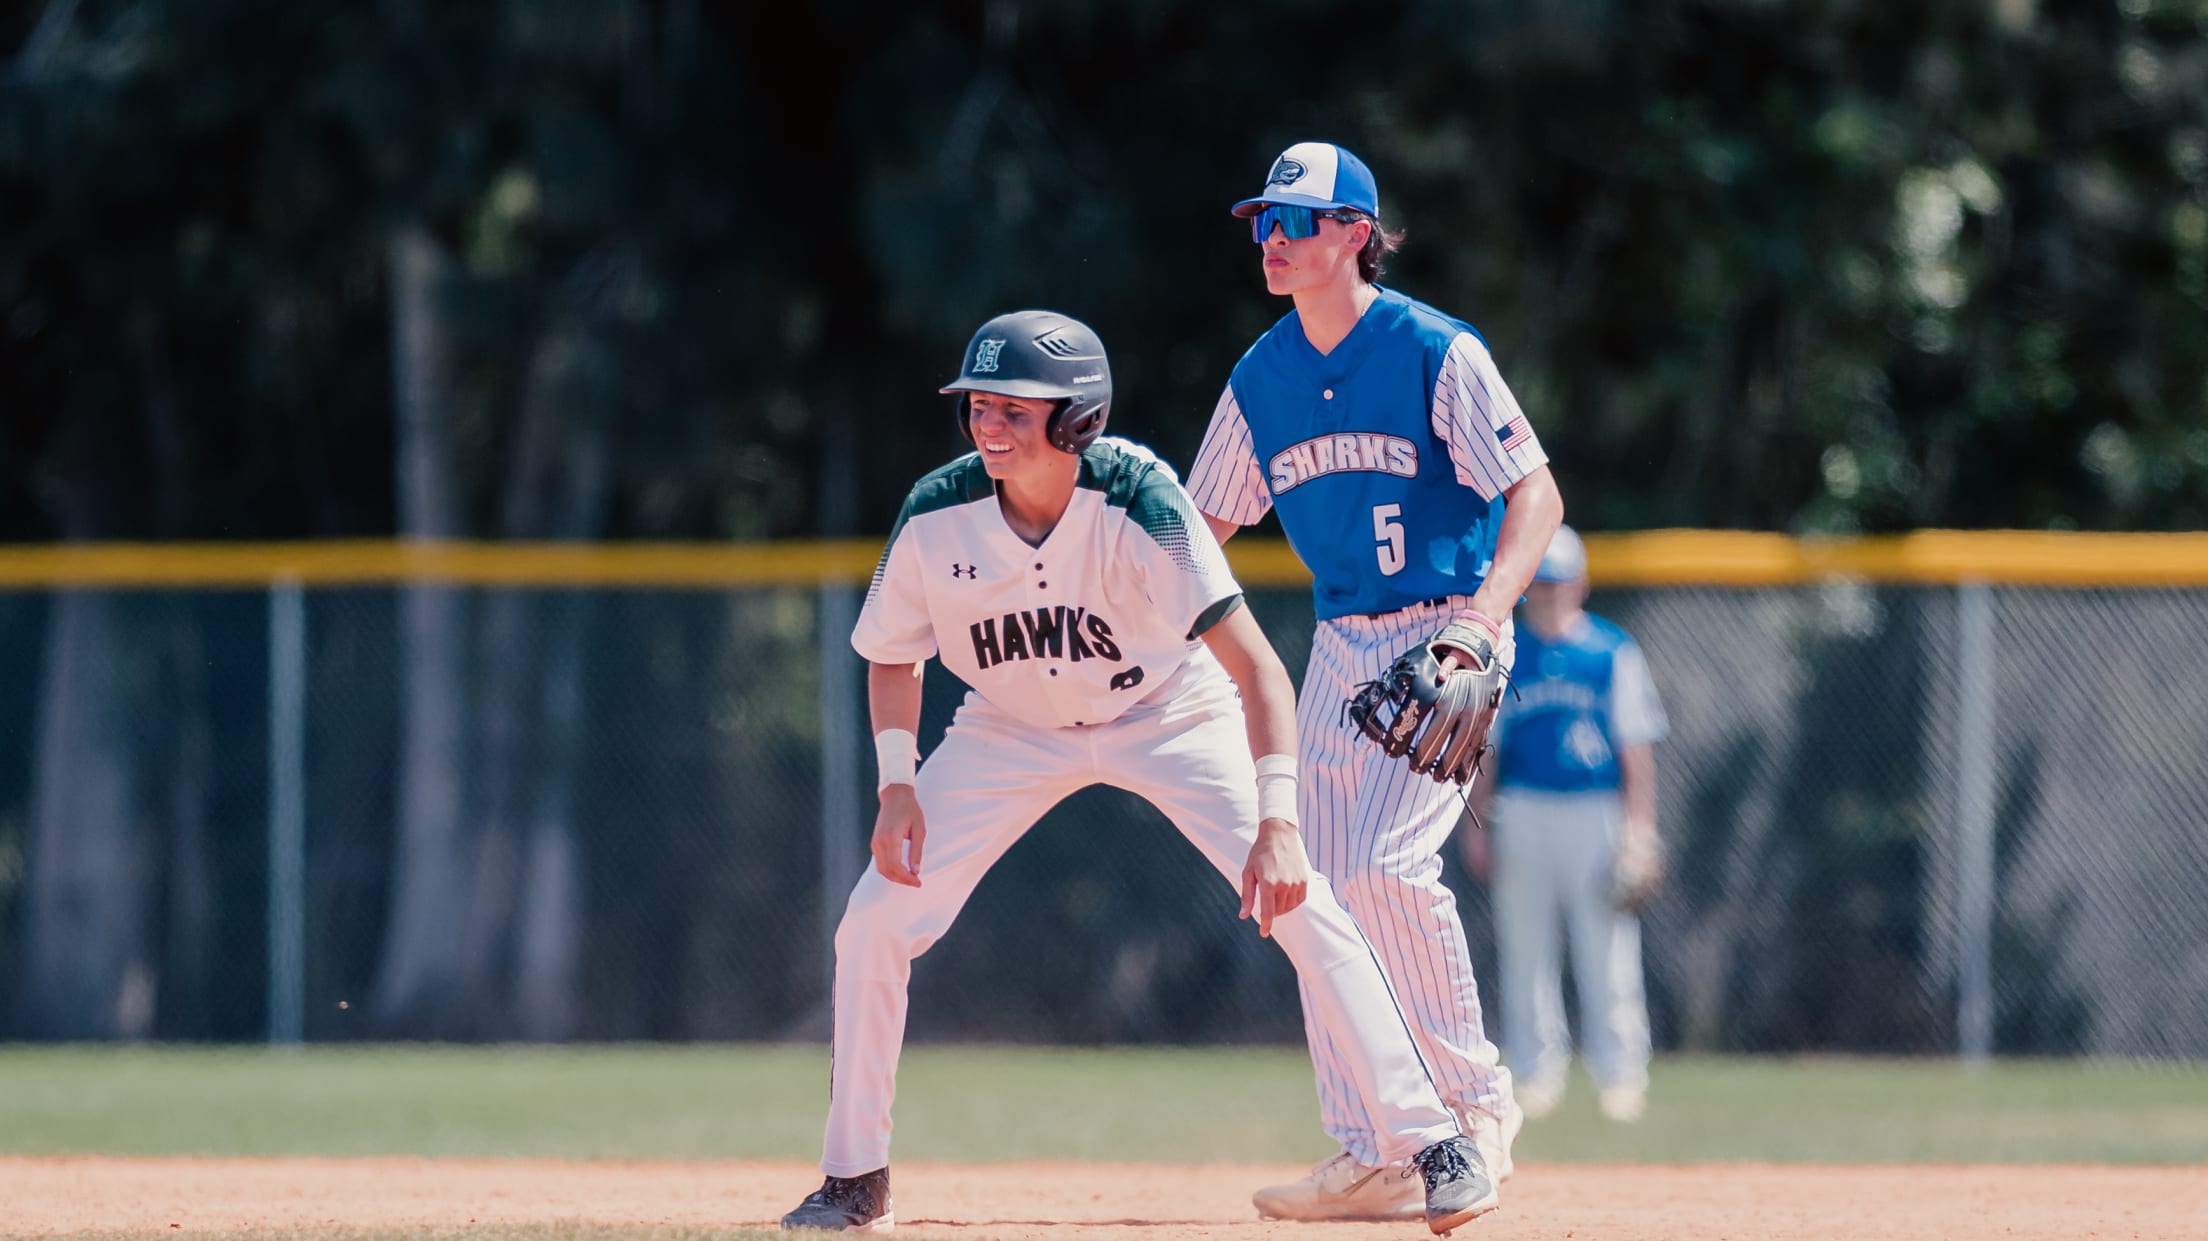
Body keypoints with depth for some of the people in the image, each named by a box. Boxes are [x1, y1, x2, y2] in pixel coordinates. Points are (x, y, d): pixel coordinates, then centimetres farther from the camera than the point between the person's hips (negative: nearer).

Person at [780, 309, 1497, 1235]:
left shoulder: (1134, 501, -33)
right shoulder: (937, 518, -23)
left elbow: (1253, 662, -38)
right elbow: (892, 659, -3)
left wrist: (1277, 819, -49)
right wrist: (897, 785, -18)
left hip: (1170, 716, -3)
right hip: (1015, 731, 3)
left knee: (1299, 904, -20)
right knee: (874, 923, -9)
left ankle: (1430, 1141, -12)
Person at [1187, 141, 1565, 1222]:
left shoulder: (1438, 354, -11)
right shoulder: (1261, 379, 8)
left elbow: (1536, 496, -13)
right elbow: (1202, 526, 16)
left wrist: (1483, 617, -29)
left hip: (1446, 640, -7)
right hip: (1339, 648, 7)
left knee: (1383, 862, -21)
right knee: (1327, 889, 2)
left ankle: (1476, 1102, -4)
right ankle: (1369, 1160, 7)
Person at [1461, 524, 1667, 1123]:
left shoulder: (1613, 652, 3)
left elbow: (1636, 746, 2)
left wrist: (1640, 830, -5)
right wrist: (1475, 825, 5)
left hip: (1595, 811, -2)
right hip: (1522, 814, 2)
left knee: (1606, 951, -5)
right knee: (1525, 948, 1)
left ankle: (1619, 1074, 0)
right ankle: (1537, 1070, 7)